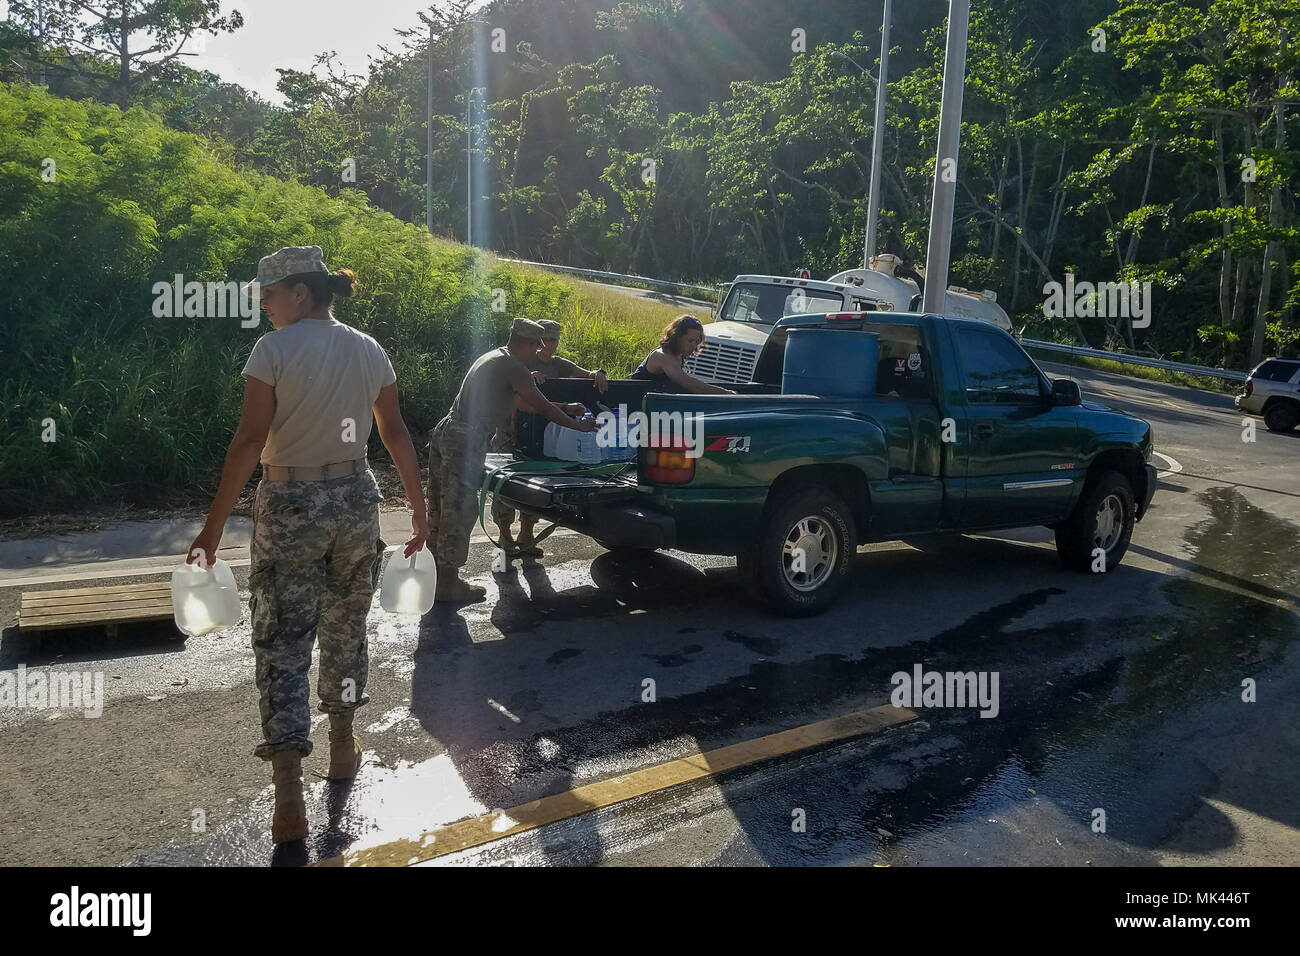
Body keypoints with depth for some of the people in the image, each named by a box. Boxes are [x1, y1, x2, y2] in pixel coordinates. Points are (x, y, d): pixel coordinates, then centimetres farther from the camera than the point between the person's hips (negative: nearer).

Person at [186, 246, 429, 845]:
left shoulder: (274, 349, -11)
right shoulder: (369, 351, 3)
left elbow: (249, 442, -14)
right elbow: (396, 435, 6)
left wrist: (214, 525, -9)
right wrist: (418, 510, 13)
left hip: (289, 505, -4)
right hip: (356, 498, 5)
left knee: (283, 640, 1)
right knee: (345, 626, 20)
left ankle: (289, 792, -5)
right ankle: (342, 747, 35)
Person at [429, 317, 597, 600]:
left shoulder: (492, 357, 22)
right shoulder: (513, 366, -9)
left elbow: (521, 401, 29)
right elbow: (542, 407, -4)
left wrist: (564, 409, 32)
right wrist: (579, 425, 9)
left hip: (445, 432, 10)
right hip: (466, 440, -10)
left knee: (441, 509, 14)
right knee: (460, 511, -4)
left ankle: (438, 574, 24)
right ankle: (448, 583, 2)